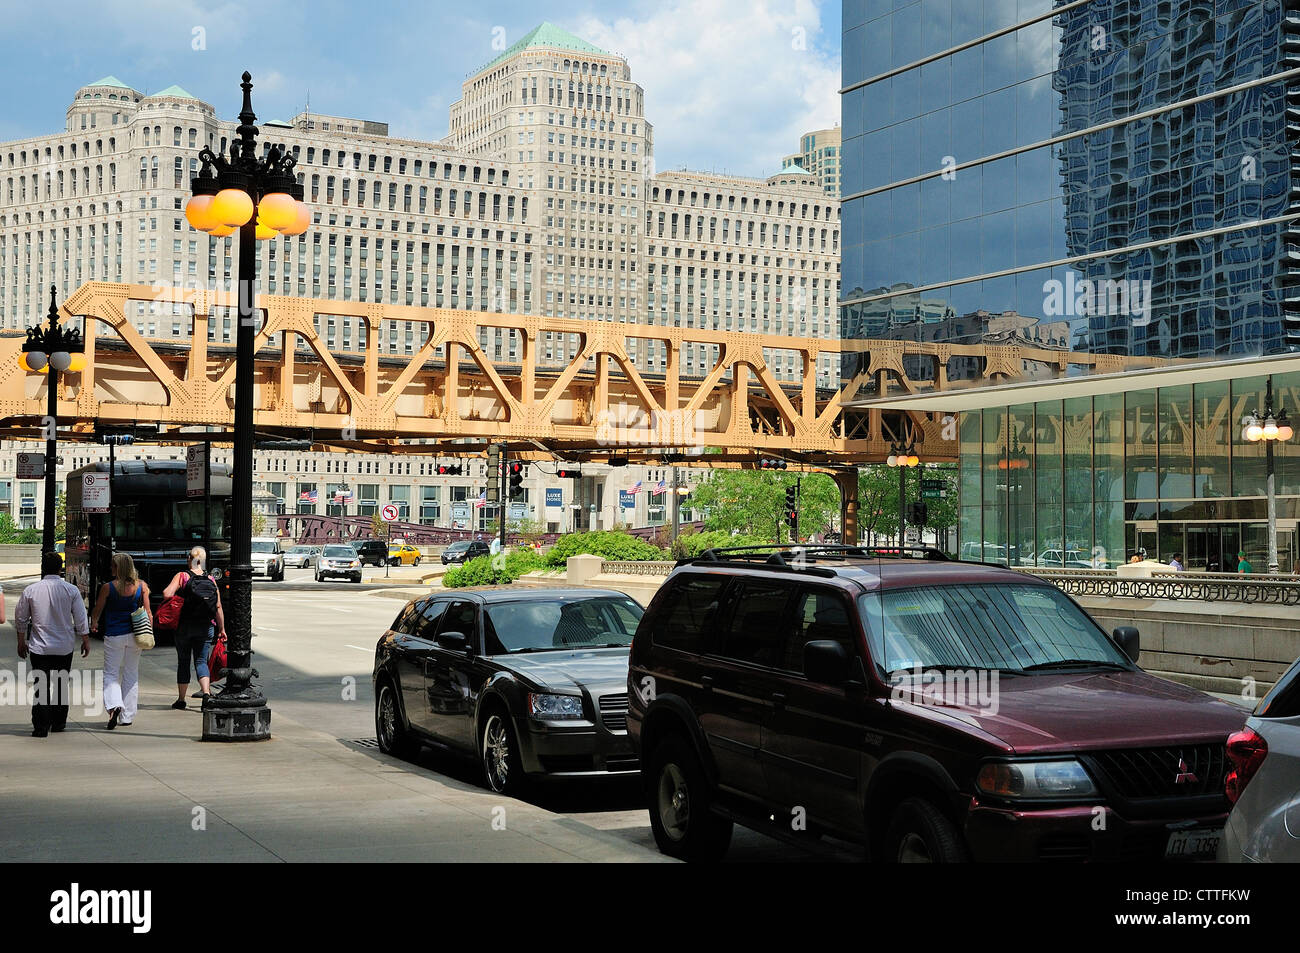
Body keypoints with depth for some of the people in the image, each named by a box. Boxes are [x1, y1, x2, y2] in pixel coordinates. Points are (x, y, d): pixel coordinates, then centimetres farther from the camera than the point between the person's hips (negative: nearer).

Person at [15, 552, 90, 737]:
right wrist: (86, 640, 11)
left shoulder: (30, 590, -4)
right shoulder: (71, 590, -5)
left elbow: (20, 618, 5)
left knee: (42, 687, 1)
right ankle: (58, 722, 22)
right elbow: (81, 619, -1)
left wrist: (21, 642, 18)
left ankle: (41, 727, -6)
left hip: (39, 647, -1)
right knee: (61, 685, 15)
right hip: (65, 647, 1)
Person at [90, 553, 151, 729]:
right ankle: (127, 716, 16)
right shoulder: (141, 585, -2)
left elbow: (97, 610, 5)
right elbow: (148, 613, 1)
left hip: (114, 635, -3)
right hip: (134, 635, 3)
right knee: (131, 675, 12)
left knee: (111, 674, 6)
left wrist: (94, 623, 24)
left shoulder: (108, 587, -9)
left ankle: (114, 705, -19)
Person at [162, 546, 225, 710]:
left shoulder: (182, 576, -5)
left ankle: (181, 699, 15)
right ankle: (206, 692, -16)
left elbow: (166, 594, -19)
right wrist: (222, 629, 10)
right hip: (206, 627, 1)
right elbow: (218, 607, 2)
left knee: (183, 662, 11)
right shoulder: (211, 580, 2)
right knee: (201, 661, 7)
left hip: (185, 627, -1)